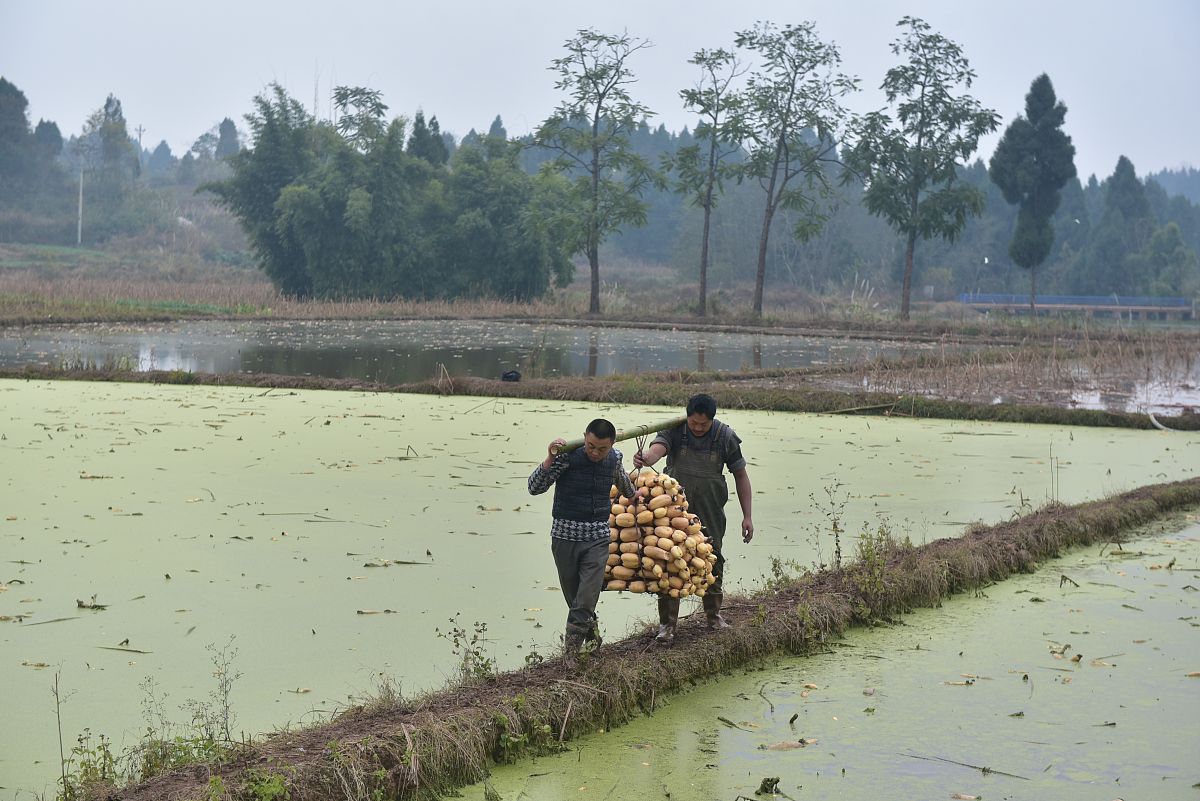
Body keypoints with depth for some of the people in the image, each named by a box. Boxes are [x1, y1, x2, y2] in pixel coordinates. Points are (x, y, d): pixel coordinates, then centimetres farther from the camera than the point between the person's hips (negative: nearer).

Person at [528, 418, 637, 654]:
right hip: (565, 535, -1)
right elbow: (534, 487, -13)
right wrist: (549, 460, -27)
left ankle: (572, 652, -9)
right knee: (574, 598, 10)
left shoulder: (614, 458, 0)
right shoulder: (567, 455, -13)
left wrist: (633, 495, 46)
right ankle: (592, 633, 32)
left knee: (586, 600, -11)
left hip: (597, 538, 1)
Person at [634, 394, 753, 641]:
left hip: (710, 510, 1)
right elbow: (658, 448, -32)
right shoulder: (674, 430, -12)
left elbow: (740, 475, 1)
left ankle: (713, 614, 32)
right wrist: (645, 458, -58)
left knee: (713, 558, 12)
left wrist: (747, 516, 0)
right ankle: (667, 623, 2)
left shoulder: (725, 436, -8)